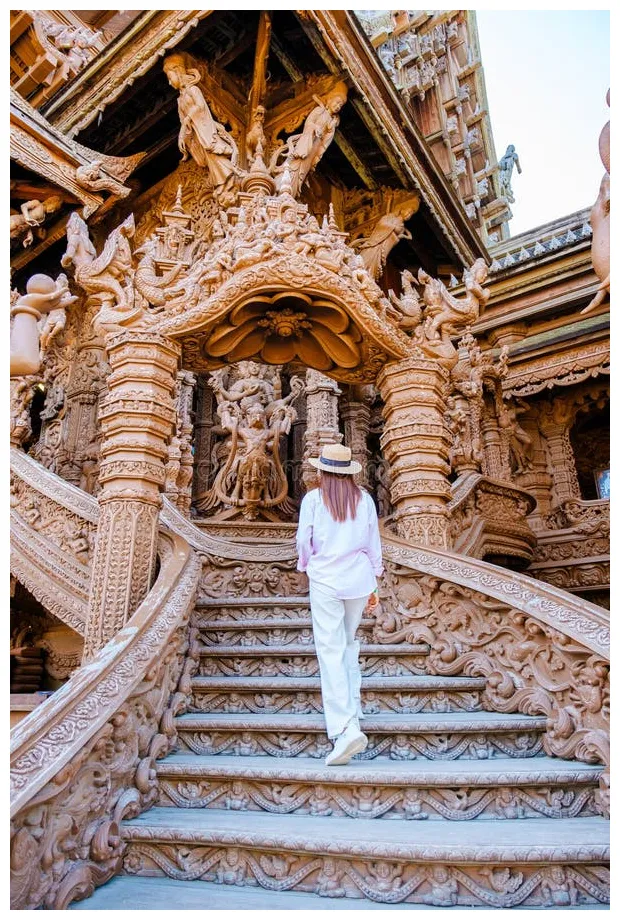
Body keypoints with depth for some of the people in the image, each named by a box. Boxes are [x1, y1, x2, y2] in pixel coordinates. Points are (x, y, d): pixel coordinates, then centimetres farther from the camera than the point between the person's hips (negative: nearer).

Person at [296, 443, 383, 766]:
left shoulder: (313, 498, -5)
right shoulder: (364, 499, 4)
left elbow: (303, 540, -3)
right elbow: (373, 543, 7)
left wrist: (306, 564, 18)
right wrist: (373, 583, 17)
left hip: (325, 580, -4)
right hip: (358, 578, 4)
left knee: (330, 650, -3)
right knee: (349, 644, 21)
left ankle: (345, 729, -10)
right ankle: (351, 708, 31)